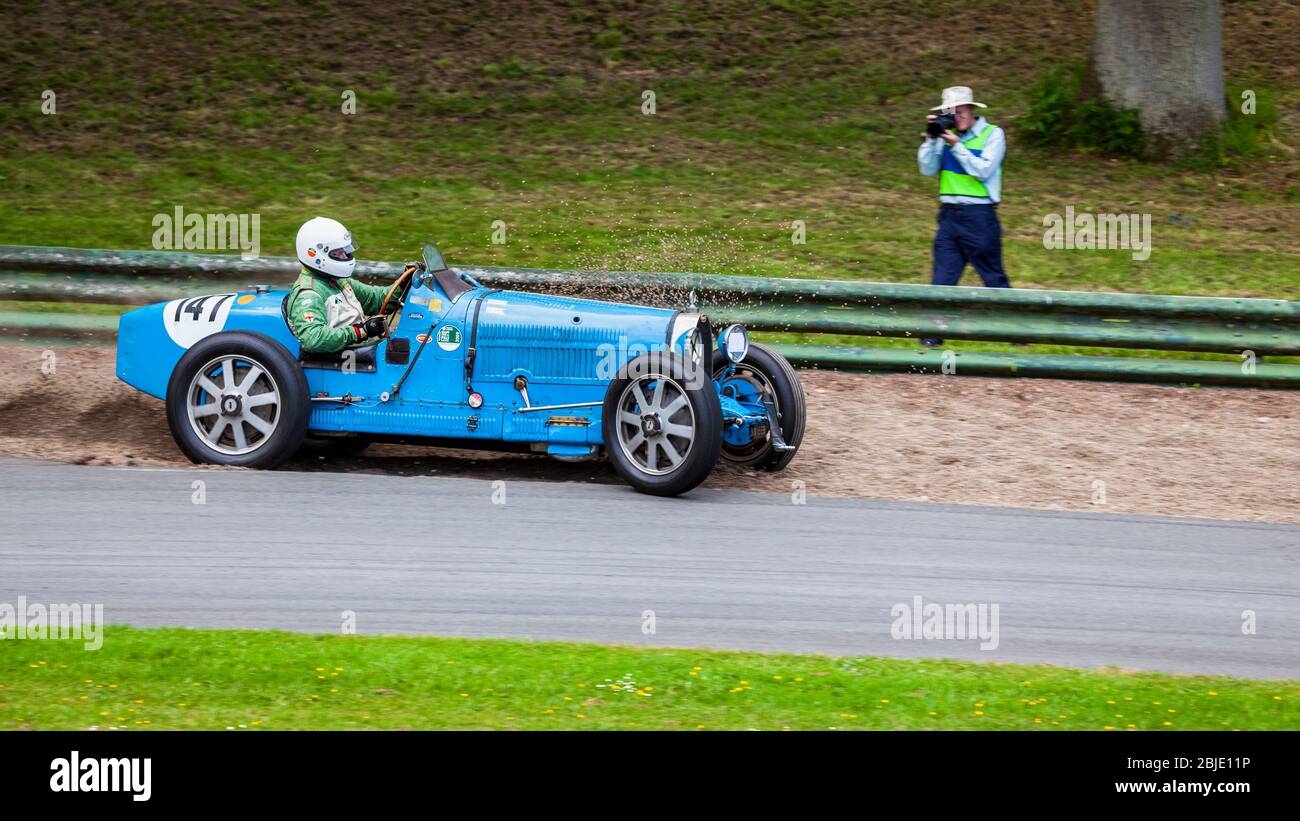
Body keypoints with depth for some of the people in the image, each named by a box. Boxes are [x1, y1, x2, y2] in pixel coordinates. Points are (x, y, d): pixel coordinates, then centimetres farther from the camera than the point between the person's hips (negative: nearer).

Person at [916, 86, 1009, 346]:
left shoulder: (992, 134, -3)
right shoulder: (946, 135, 9)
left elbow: (983, 171, -14)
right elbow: (928, 169, 2)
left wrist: (956, 146, -17)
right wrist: (931, 139, -9)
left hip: (979, 217, -4)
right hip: (949, 215, 4)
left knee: (994, 277, 4)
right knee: (942, 278, -2)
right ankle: (934, 333, -2)